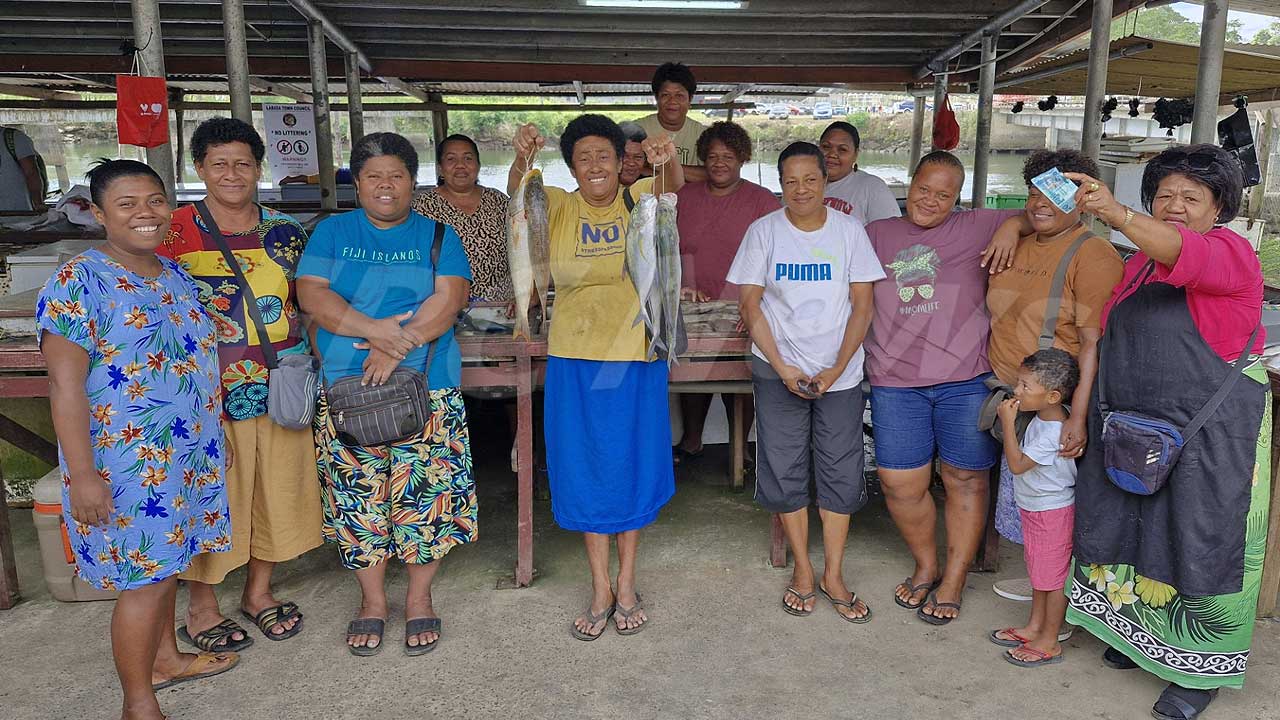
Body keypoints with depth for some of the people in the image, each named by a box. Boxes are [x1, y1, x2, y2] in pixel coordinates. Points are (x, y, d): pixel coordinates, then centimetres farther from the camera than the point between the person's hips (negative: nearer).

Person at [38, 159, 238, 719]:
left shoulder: (174, 274, 8)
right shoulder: (79, 281, -15)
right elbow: (65, 384, -17)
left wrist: (214, 438, 19)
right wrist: (83, 475, -20)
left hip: (186, 452, 7)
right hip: (125, 463, -7)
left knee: (165, 561, 20)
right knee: (145, 577, 2)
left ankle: (165, 657, 40)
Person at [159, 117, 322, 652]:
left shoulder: (284, 231, 7)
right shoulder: (176, 232, -5)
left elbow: (304, 304, 14)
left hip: (279, 388, 4)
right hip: (209, 390, -4)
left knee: (278, 488, 12)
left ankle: (258, 591, 33)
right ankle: (201, 608, 27)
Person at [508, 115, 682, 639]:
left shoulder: (639, 199, 1)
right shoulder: (559, 206, 1)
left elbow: (674, 184, -19)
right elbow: (518, 191, -18)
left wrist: (667, 160, -42)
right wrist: (521, 159, -40)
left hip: (637, 356, 0)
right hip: (575, 358, 1)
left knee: (633, 465, 8)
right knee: (584, 469, 7)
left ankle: (626, 585, 25)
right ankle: (600, 590, 22)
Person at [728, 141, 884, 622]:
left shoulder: (849, 231, -1)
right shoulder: (764, 232, -2)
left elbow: (862, 306, -2)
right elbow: (750, 304, -3)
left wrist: (836, 369, -12)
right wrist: (783, 368, -11)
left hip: (839, 372, 1)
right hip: (777, 371, 0)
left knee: (840, 472, 5)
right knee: (784, 470, 5)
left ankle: (833, 574, 20)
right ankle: (803, 570, 22)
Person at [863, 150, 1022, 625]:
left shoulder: (976, 228, 9)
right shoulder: (878, 234, 15)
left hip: (966, 378, -1)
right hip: (895, 381, 1)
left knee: (965, 480, 6)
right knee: (900, 483, 1)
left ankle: (953, 581, 23)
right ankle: (925, 565, 27)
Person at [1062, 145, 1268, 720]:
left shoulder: (1229, 252, -8)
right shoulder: (1138, 261, 11)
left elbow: (1187, 256, -34)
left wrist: (1116, 214, -49)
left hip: (1210, 435, -6)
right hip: (1130, 432, 6)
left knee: (1199, 543, 2)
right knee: (1129, 532, 15)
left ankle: (1200, 670, 20)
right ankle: (1140, 637, 36)